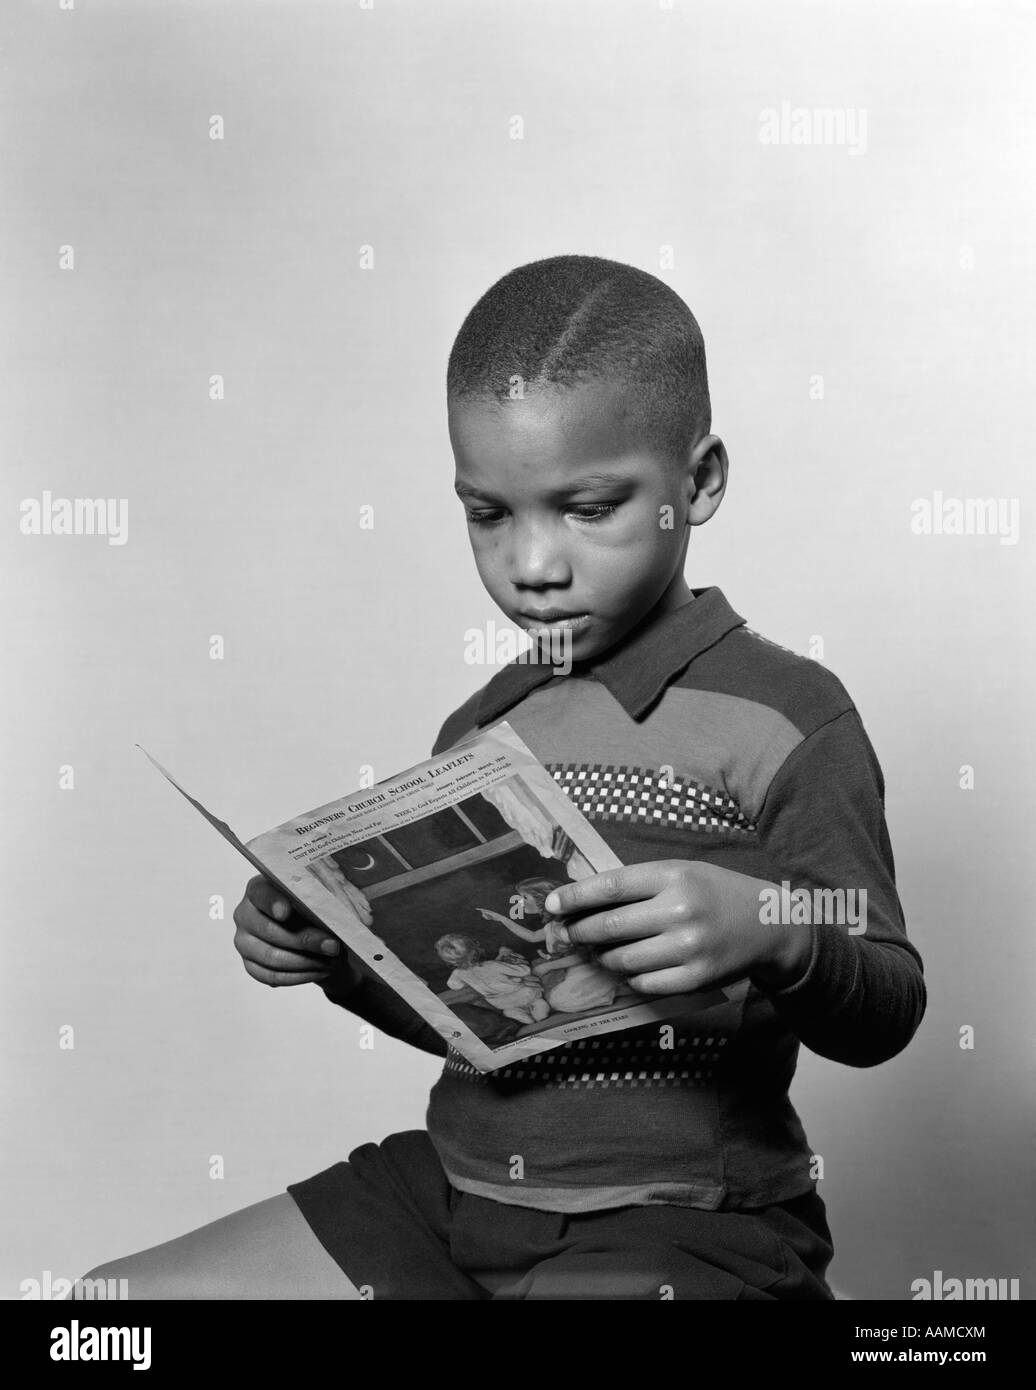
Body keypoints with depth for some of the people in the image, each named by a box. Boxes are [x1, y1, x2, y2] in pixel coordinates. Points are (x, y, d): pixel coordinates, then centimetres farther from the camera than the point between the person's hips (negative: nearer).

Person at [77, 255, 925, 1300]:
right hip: (451, 1185, 6)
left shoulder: (784, 716, -8)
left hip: (683, 1220, -6)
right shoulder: (480, 732, 10)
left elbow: (886, 1015, -8)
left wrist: (772, 936, -28)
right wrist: (333, 954, 2)